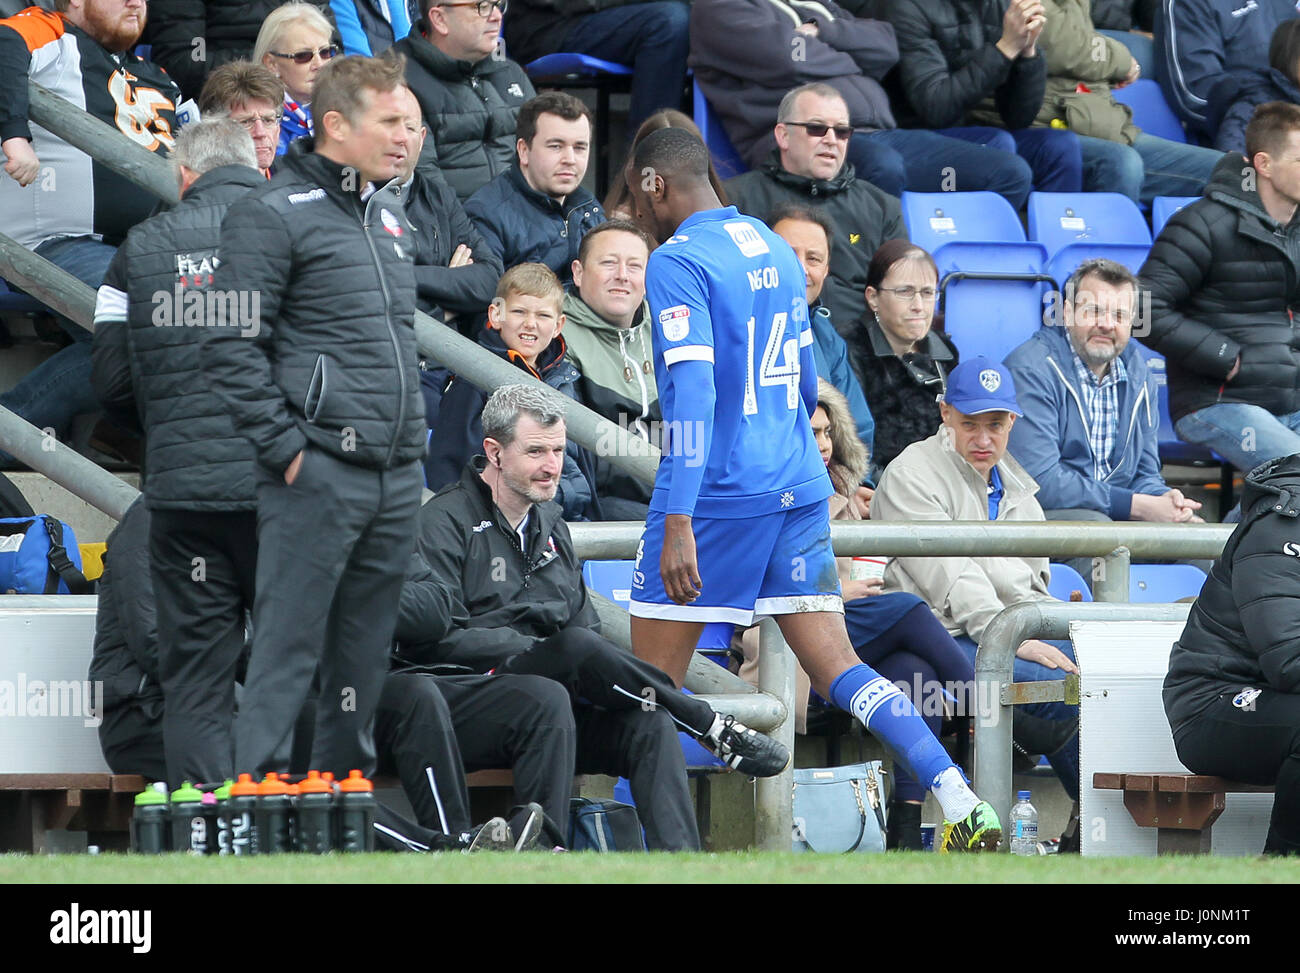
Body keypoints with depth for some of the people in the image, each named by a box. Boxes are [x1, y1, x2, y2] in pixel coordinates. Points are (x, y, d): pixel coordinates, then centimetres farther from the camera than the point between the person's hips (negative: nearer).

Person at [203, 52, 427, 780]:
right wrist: (285, 448, -15)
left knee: (366, 658, 11)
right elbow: (231, 347, -13)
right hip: (319, 473, -8)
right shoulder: (276, 215, -8)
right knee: (289, 651, -8)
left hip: (397, 475, 8)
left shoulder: (391, 216, 18)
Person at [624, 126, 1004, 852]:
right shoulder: (776, 251, 15)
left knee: (654, 684, 3)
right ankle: (965, 809, -11)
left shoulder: (676, 263, -10)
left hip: (718, 492, -7)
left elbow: (692, 391, -20)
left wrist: (679, 522, -24)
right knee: (838, 669, 2)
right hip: (801, 490, 7)